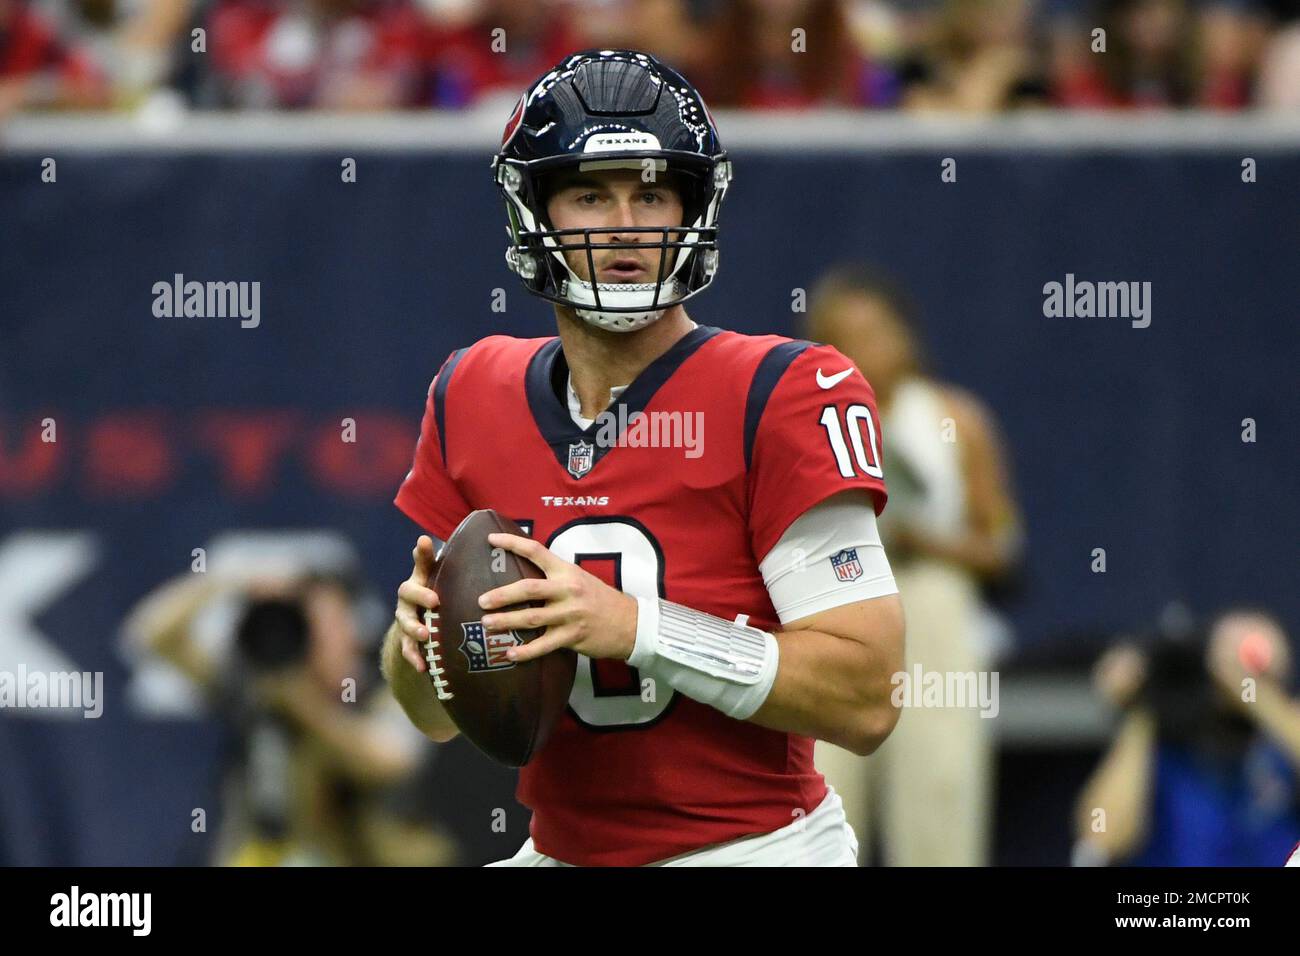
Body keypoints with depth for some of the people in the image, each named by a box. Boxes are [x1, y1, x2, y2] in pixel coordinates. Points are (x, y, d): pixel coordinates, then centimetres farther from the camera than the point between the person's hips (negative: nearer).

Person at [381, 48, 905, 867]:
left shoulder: (785, 398, -12)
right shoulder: (474, 398, 4)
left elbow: (867, 699, -19)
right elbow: (437, 715, 11)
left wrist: (632, 625, -25)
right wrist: (421, 629, -11)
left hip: (754, 847, -5)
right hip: (560, 852, 5)